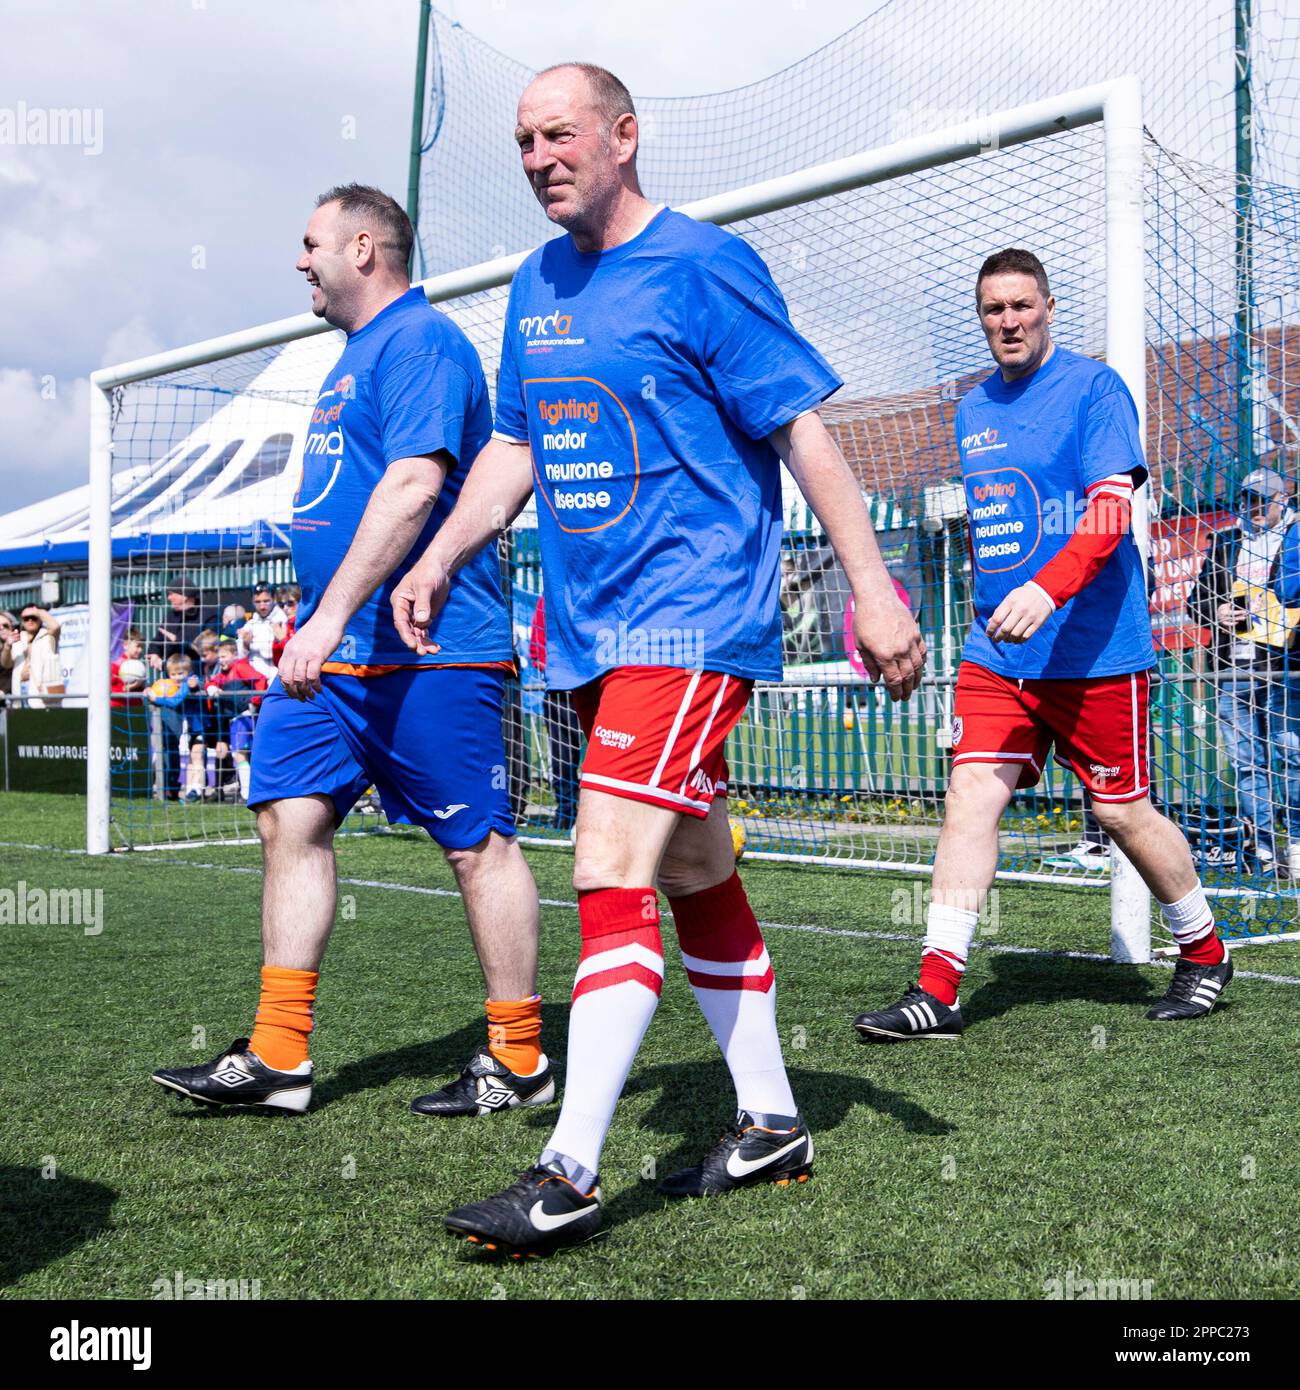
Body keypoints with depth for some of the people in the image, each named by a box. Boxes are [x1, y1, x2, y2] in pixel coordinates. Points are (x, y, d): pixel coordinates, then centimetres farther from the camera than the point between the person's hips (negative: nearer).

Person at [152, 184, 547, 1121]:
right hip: (332, 653, 10)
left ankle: (520, 1060, 10)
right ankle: (279, 1058, 9)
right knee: (291, 818, 4)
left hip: (425, 651, -10)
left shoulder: (421, 341, -10)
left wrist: (331, 616, -27)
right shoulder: (358, 354, 21)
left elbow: (414, 486, -23)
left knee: (479, 844, -1)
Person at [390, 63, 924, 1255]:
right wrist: (442, 558, 10)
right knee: (696, 877, 13)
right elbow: (516, 445, 22)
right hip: (591, 630, 8)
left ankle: (569, 1176, -9)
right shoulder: (535, 286, 14)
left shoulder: (703, 266, -8)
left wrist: (873, 592, -14)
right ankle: (770, 1124, 26)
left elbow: (804, 431, -10)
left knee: (610, 877, -15)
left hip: (690, 619, -8)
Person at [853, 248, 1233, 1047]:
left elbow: (1111, 511, -18)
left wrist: (1046, 590, -32)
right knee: (971, 793, -6)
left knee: (1121, 810, 3)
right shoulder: (973, 410, 14)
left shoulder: (1093, 388, -6)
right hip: (996, 651, 6)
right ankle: (937, 993, -6)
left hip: (1093, 648, -5)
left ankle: (1206, 955, 27)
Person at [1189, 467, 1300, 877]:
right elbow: (1196, 598, 22)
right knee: (1245, 761, 2)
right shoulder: (1224, 543, 20)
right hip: (1232, 669, 4)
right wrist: (1215, 611, 2)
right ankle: (1265, 850, 7)